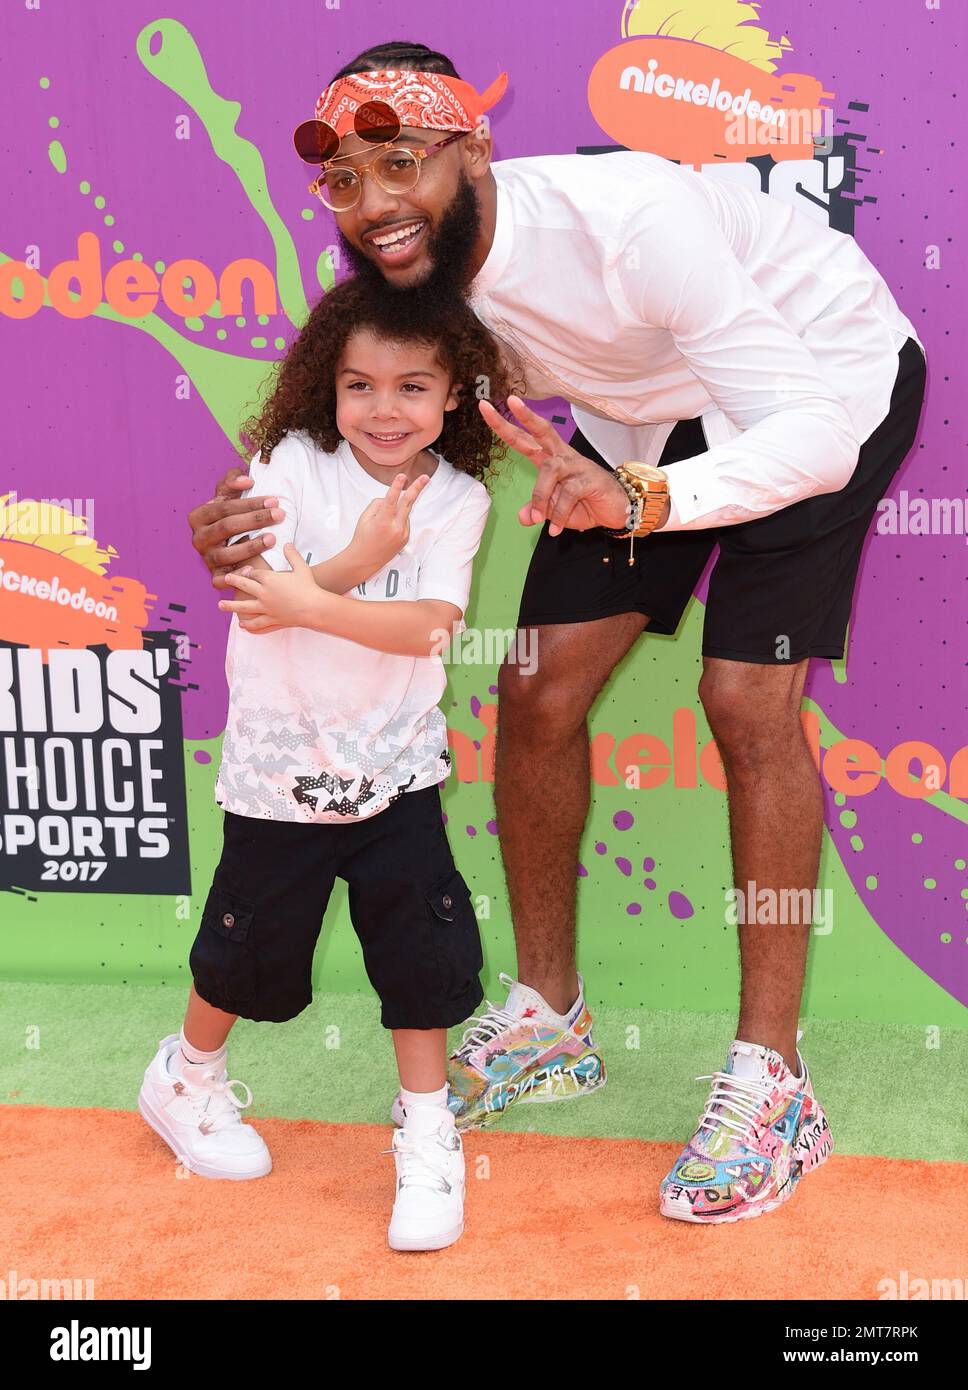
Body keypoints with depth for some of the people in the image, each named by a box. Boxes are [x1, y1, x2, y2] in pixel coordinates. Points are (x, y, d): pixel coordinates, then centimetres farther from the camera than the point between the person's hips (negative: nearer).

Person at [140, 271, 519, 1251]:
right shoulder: (292, 464, -9)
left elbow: (428, 625, -18)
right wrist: (358, 561, -30)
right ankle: (186, 1079, 39)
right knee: (252, 949, 11)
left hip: (396, 763, 1)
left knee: (423, 944, -1)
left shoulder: (455, 498, -5)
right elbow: (256, 603, -16)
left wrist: (311, 601, -29)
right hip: (280, 764, -1)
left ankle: (427, 1134, 18)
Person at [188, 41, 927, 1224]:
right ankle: (547, 1019, 15)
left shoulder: (625, 221, -39)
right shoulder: (401, 275, -20)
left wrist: (638, 501, -58)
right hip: (644, 405, 6)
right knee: (539, 690, -3)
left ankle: (771, 1081, -7)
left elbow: (813, 440, -40)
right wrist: (246, 522, -29)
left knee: (747, 697, -19)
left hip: (827, 374, -6)